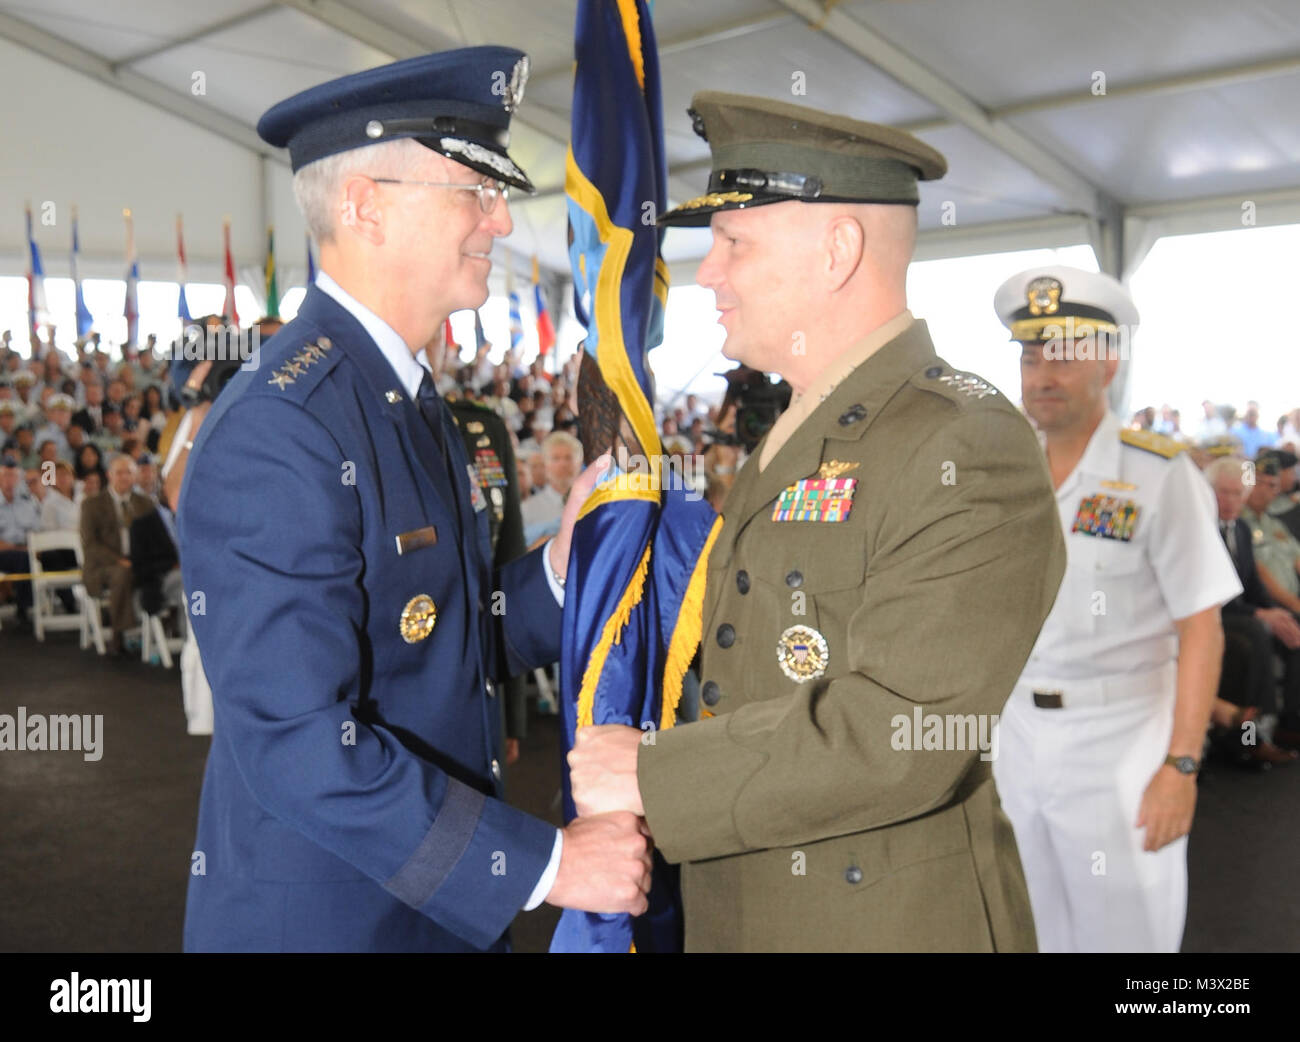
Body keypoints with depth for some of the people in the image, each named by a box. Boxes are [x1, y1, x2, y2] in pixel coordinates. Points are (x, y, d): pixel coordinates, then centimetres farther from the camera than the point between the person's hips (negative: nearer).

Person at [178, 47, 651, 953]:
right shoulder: (277, 434, -23)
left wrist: (565, 565, -6)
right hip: (322, 920, -8)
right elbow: (297, 747, -27)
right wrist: (545, 863, -22)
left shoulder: (411, 399, 7)